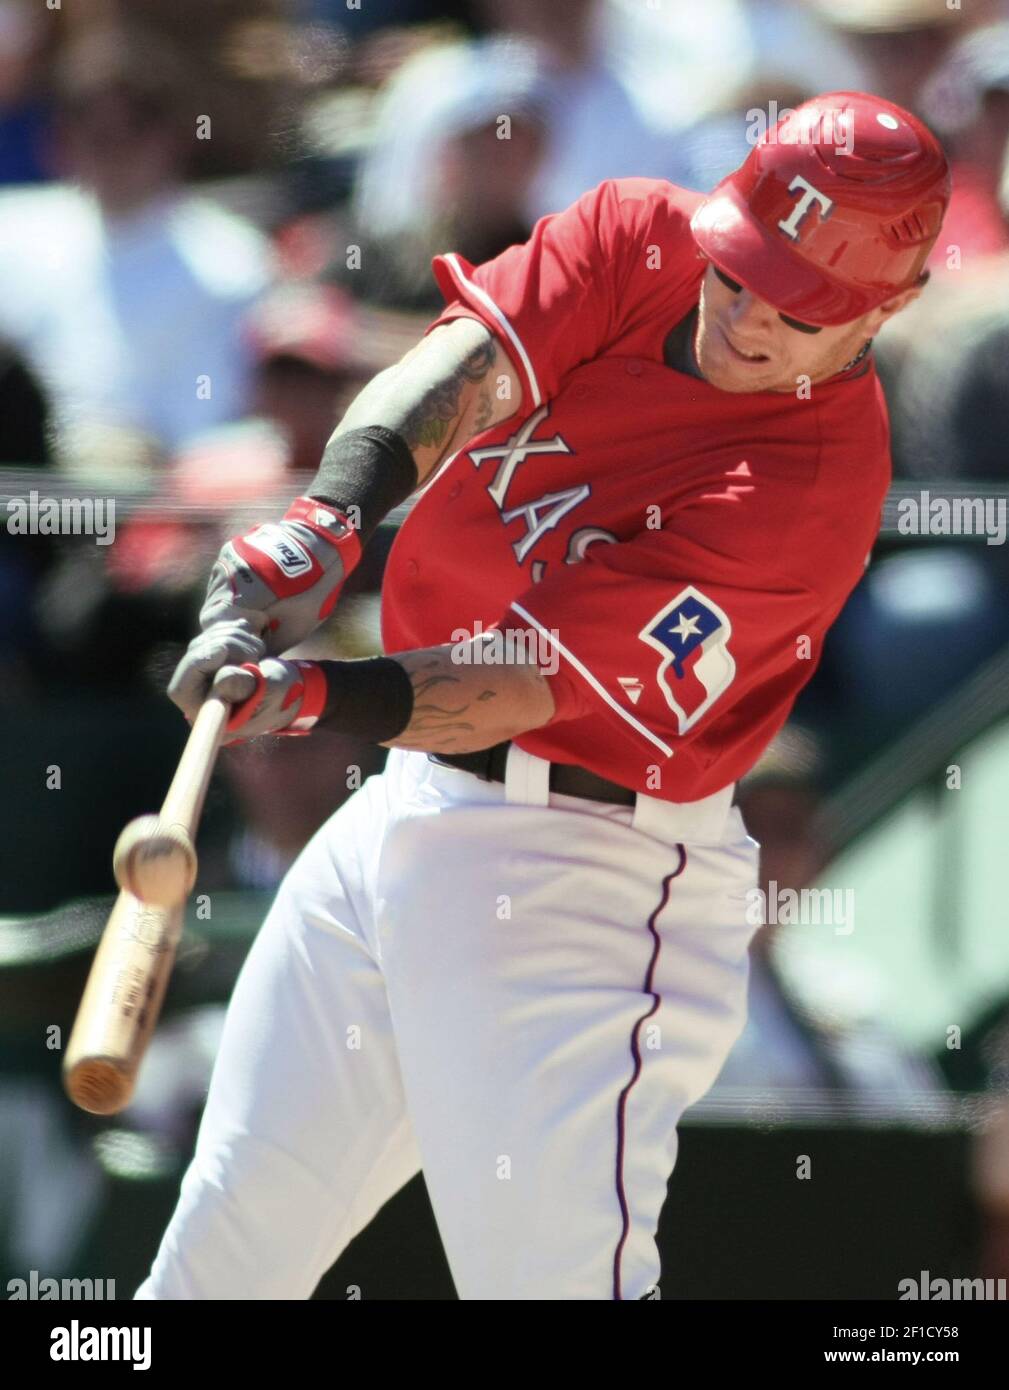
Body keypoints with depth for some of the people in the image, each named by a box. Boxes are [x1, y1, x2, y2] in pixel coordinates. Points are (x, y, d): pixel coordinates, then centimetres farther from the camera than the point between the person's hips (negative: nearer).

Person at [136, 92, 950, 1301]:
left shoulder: (814, 483, -21)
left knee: (555, 1268, -17)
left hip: (583, 876, -7)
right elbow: (458, 375, -15)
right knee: (226, 1240, 15)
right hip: (409, 799, 7)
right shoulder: (637, 238, -2)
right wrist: (324, 520, -34)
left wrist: (314, 698, -39)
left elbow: (540, 679, -27)